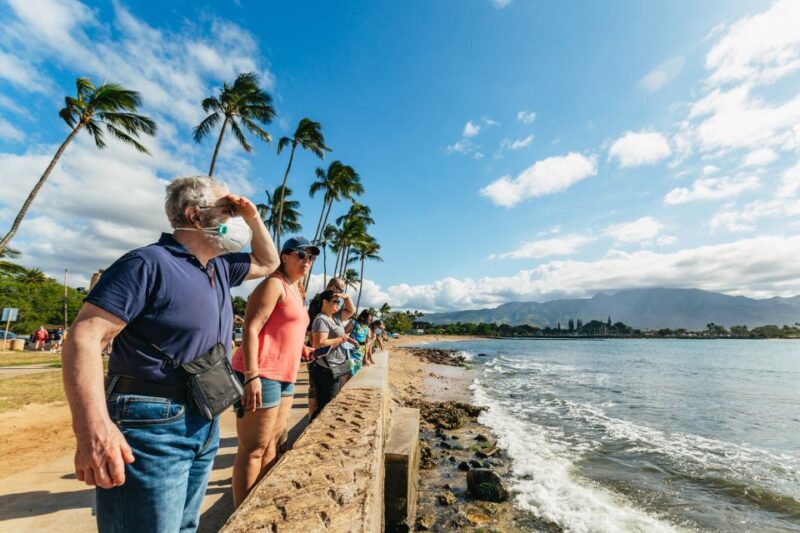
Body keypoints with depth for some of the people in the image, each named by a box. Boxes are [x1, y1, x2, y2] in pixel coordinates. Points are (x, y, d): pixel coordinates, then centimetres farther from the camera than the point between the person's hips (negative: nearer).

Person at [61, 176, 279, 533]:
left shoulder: (220, 268, 9)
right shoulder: (148, 263, -16)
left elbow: (268, 263, 22)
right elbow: (84, 336, -21)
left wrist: (253, 219, 6)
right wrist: (93, 426, -34)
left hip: (206, 424, 9)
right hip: (152, 426, -8)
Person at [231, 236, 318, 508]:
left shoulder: (296, 291, 17)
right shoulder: (274, 284, -11)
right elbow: (250, 329, -19)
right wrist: (252, 376, -25)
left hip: (284, 376, 10)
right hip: (261, 375, -10)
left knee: (273, 443, 19)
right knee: (253, 449, 0)